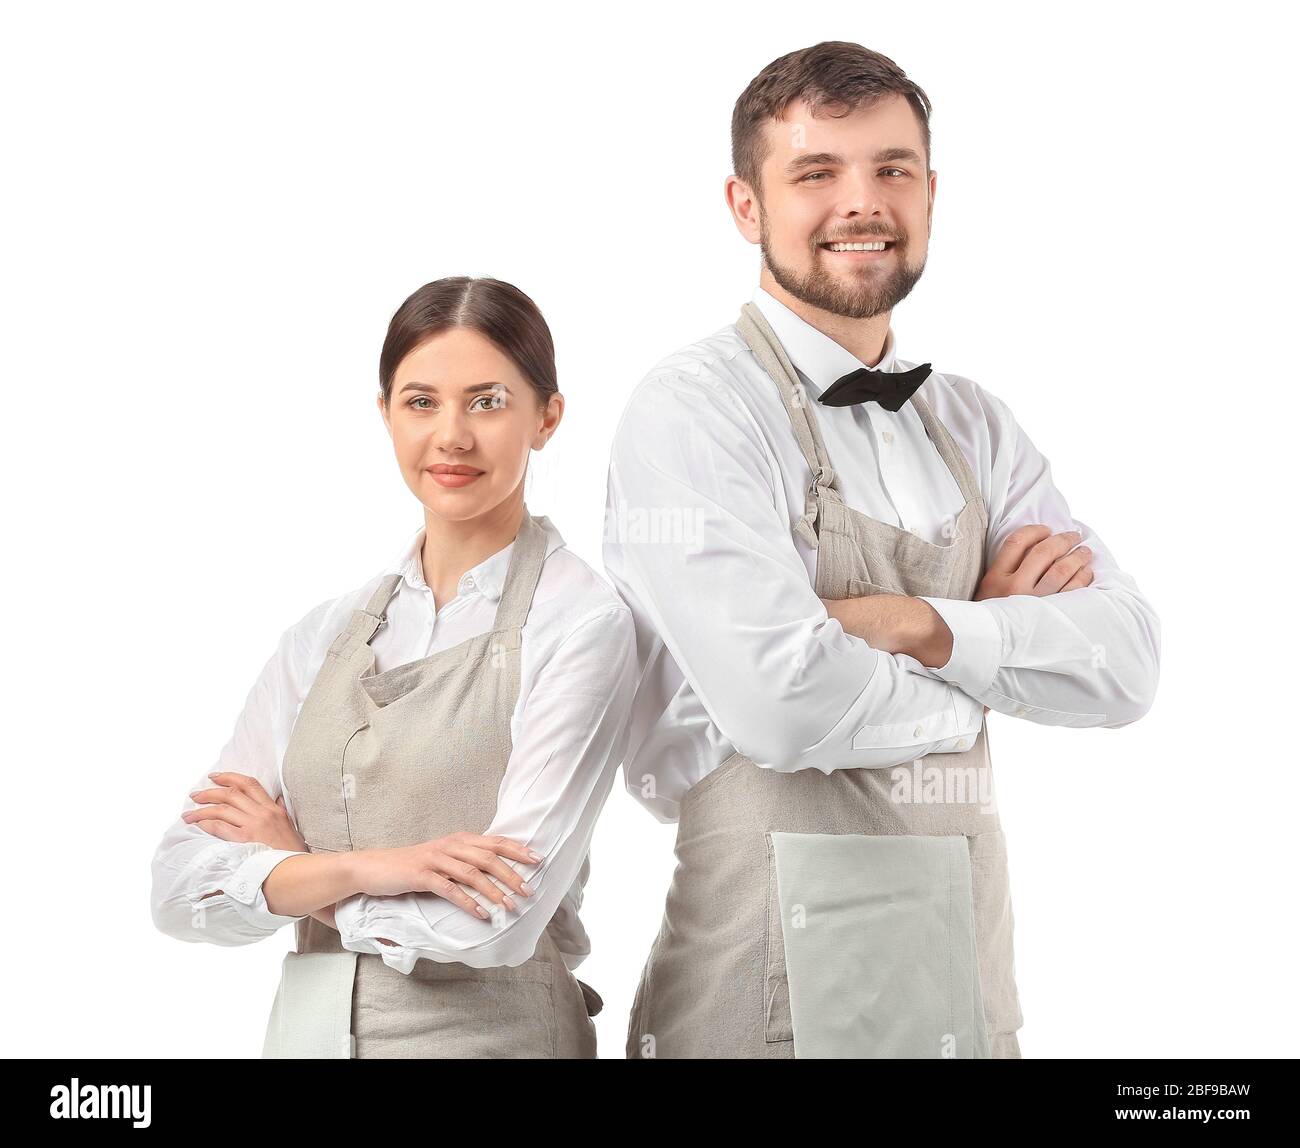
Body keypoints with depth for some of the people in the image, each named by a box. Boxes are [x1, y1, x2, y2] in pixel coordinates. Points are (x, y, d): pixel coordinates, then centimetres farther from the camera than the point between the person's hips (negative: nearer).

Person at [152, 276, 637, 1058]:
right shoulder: (325, 636, 3)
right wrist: (363, 867, -19)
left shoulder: (581, 623, -12)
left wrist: (291, 873, -6)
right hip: (309, 1026, 4)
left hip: (491, 1031, -4)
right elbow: (182, 889, -3)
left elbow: (495, 920, -20)